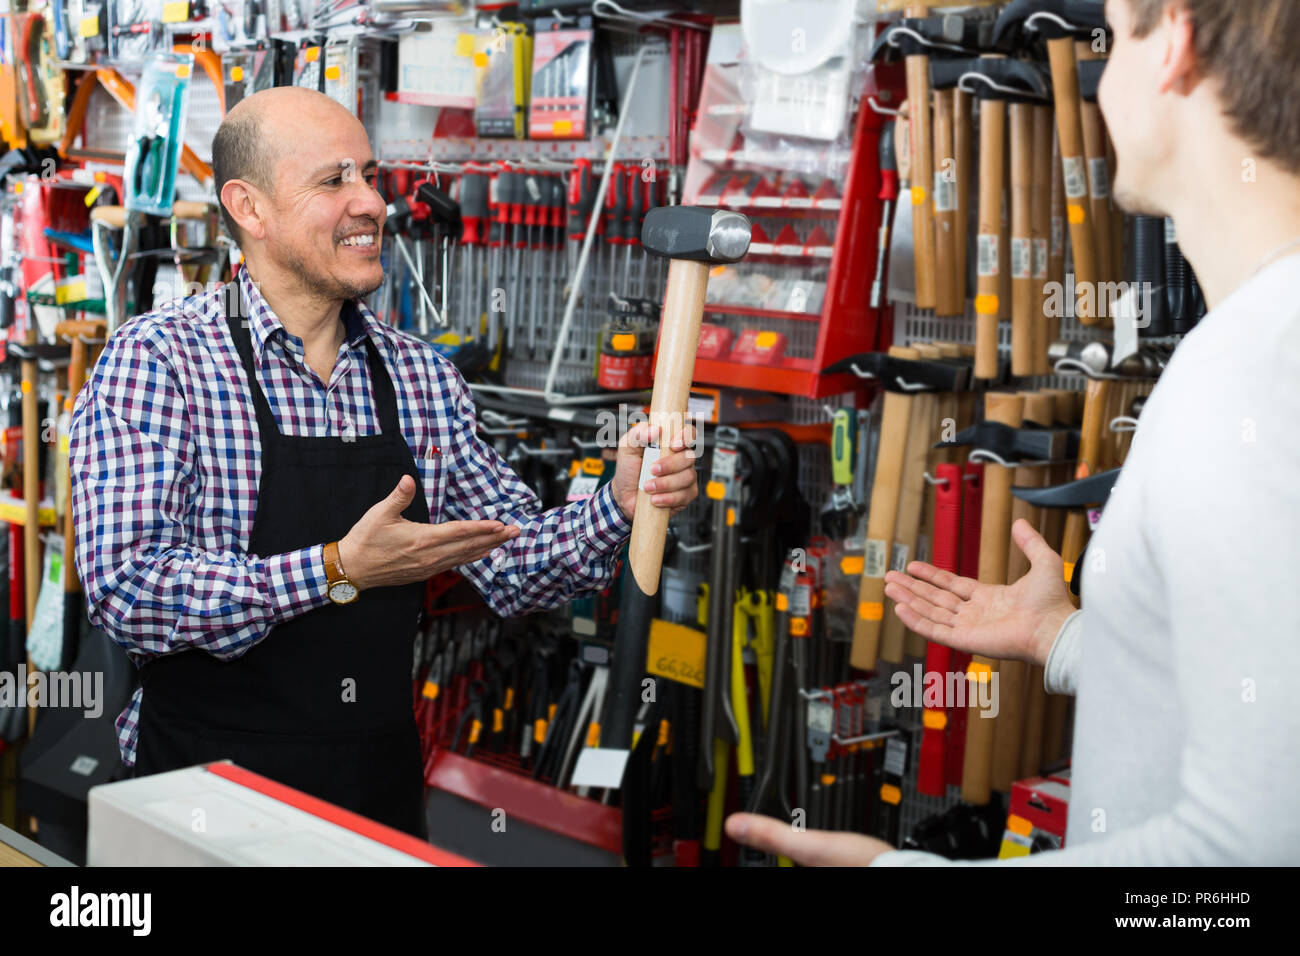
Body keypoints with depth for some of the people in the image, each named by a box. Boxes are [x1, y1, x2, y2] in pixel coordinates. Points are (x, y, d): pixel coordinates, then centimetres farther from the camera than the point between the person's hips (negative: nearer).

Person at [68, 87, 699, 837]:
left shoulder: (421, 376, 4)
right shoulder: (156, 361, -12)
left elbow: (510, 563, 6)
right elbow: (127, 590, -22)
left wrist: (617, 508, -12)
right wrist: (339, 571, -28)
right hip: (211, 798, -5)